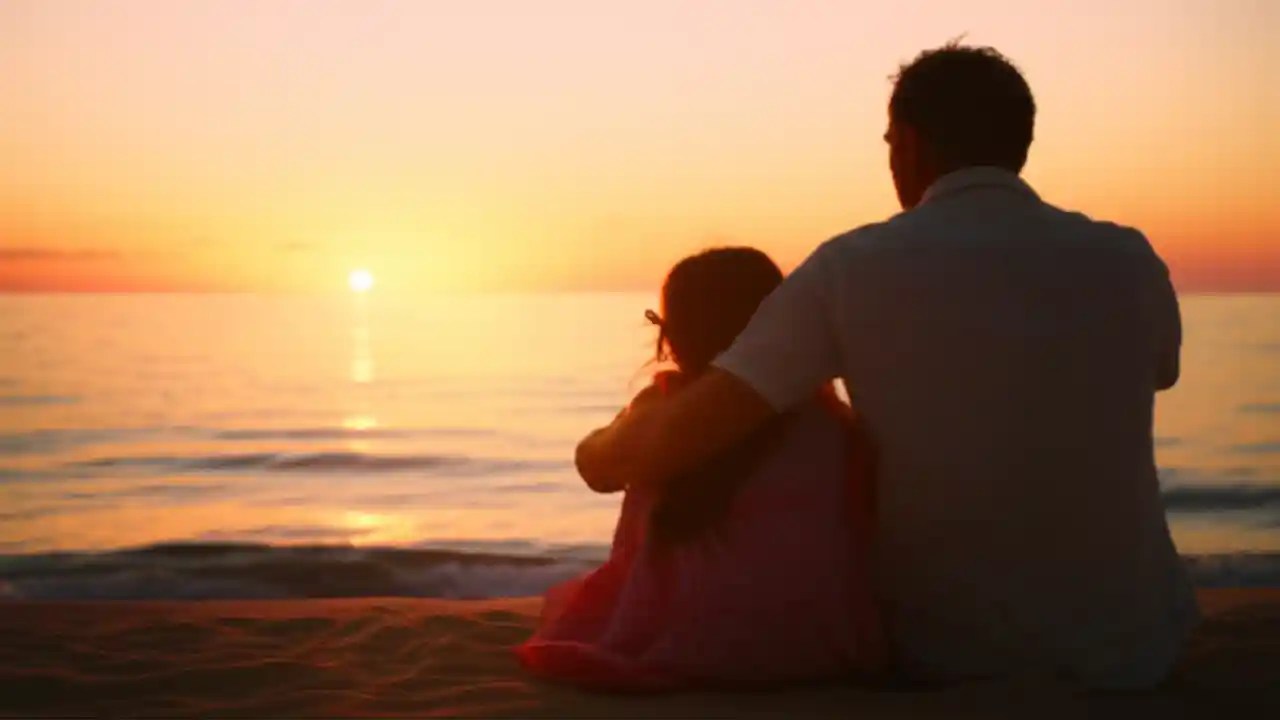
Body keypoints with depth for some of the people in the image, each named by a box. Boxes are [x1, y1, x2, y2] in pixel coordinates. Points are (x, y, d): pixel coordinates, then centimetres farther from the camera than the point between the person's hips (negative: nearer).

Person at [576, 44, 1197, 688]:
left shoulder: (854, 268, -14)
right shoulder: (1129, 263, -8)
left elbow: (669, 445, -22)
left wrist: (600, 449, 2)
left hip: (942, 653, -1)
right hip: (1129, 652, 2)